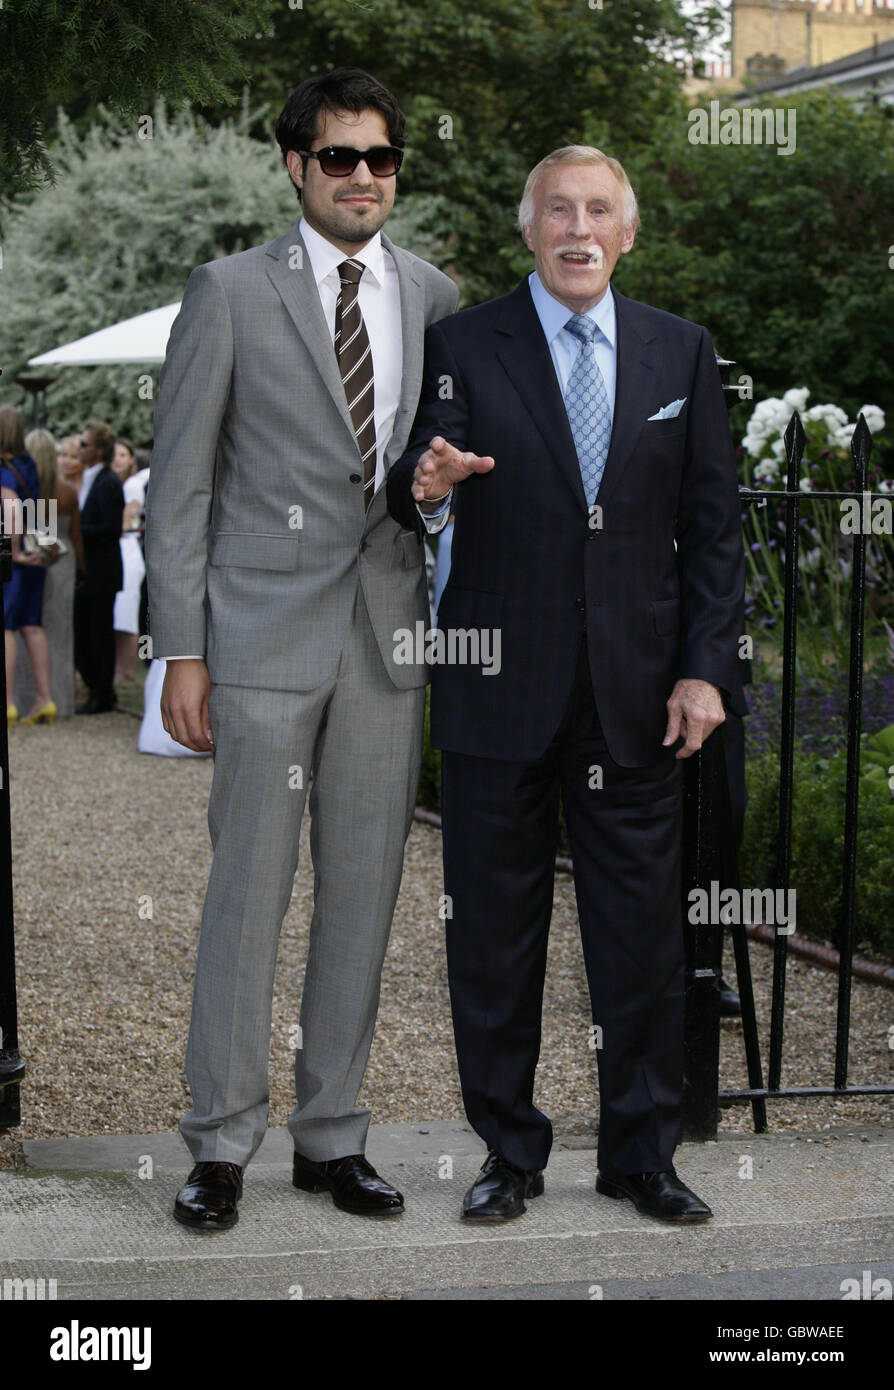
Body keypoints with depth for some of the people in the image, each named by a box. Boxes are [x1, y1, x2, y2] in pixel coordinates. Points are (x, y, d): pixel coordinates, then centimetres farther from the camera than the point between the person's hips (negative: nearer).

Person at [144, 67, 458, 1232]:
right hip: (268, 634, -4)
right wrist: (181, 650, -6)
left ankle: (332, 1135, 19)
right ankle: (221, 1144, 10)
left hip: (390, 637, 4)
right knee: (248, 887, -1)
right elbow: (178, 481, -1)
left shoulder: (434, 298, 11)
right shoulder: (231, 292, 0)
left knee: (364, 894, 7)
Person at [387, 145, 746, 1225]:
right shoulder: (462, 346, 1)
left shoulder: (681, 353, 8)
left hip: (636, 692, 2)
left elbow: (713, 524, 8)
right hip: (500, 687, -1)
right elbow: (415, 498, -3)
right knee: (493, 931, 6)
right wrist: (425, 487, -28)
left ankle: (642, 1154, 20)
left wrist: (705, 668, 0)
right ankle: (509, 1152, 20)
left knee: (642, 932, 6)